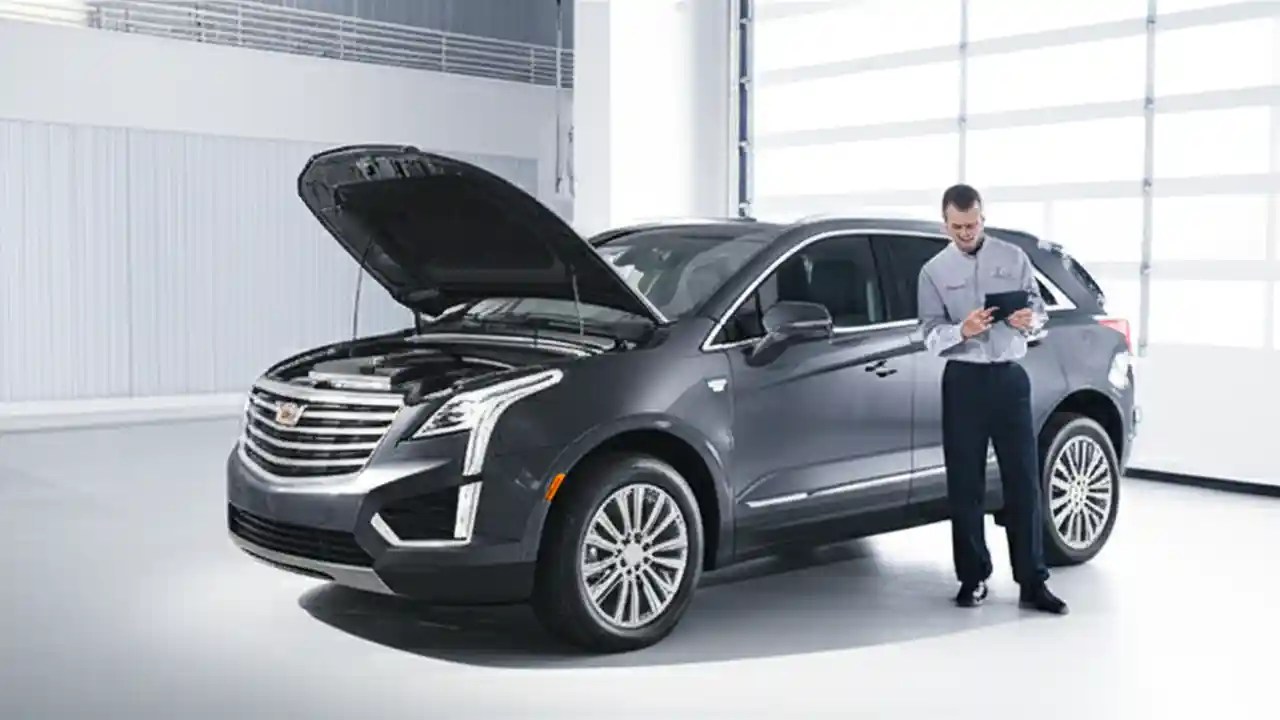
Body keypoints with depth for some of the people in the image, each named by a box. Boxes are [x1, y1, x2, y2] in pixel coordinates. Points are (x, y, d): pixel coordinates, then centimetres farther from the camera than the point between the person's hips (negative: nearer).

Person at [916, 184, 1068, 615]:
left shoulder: (1013, 257, 8)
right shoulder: (934, 271, 5)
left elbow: (1039, 309, 10)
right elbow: (930, 335, -1)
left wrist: (1030, 320, -14)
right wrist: (962, 330, -22)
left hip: (1009, 377, 0)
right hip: (963, 380, 0)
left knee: (1023, 480, -2)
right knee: (964, 484, 1)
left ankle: (1032, 583, 2)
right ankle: (973, 578, 11)